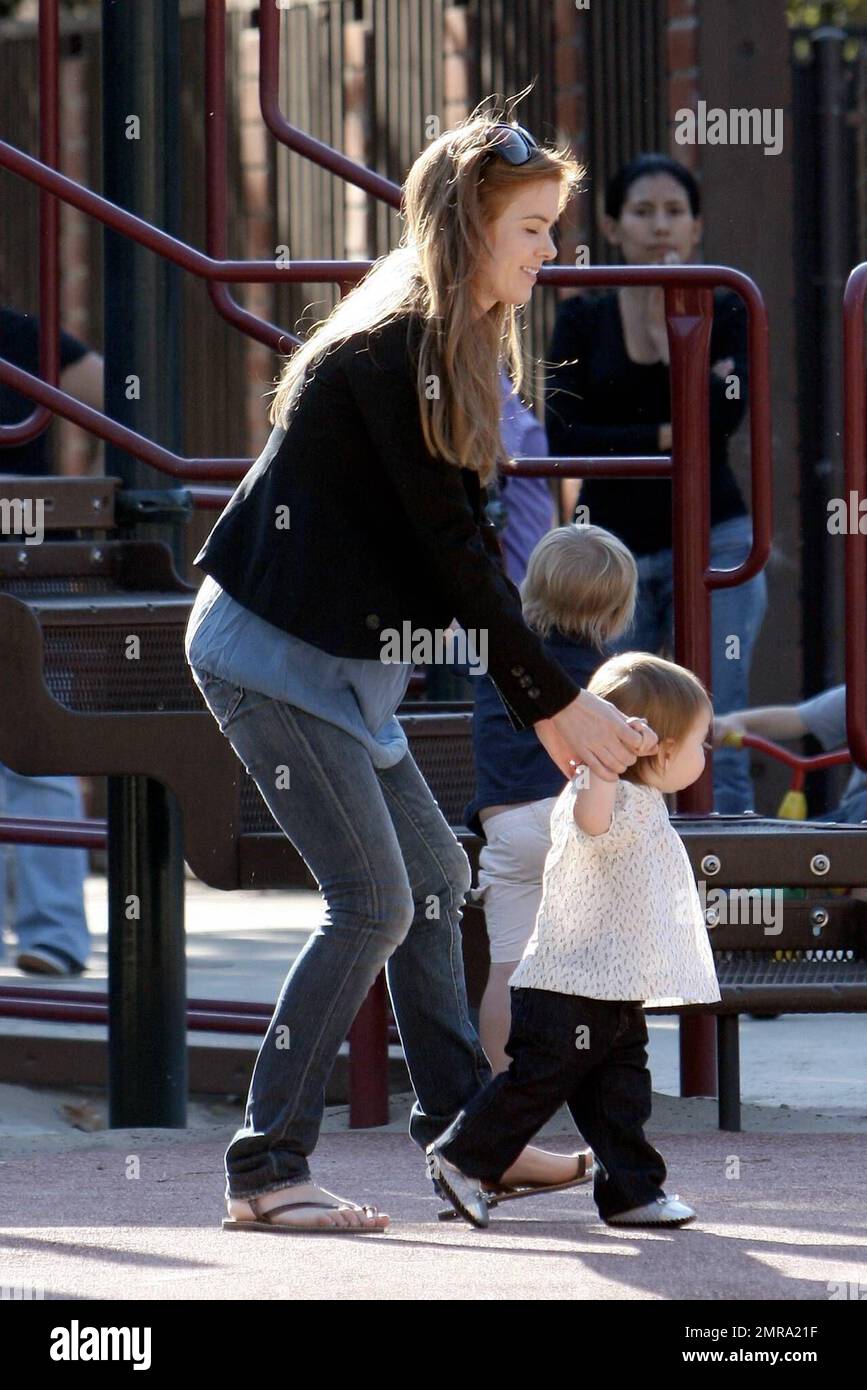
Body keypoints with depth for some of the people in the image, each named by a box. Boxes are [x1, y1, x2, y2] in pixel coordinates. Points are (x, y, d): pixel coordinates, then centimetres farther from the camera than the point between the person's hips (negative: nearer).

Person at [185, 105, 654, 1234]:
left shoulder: (451, 346, 12)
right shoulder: (394, 348, -18)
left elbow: (463, 546, 13)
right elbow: (448, 546, -19)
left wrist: (543, 706, 9)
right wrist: (558, 697, -16)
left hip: (338, 662, 10)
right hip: (274, 654, -10)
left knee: (433, 874, 14)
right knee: (375, 904, -11)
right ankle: (266, 1172, -8)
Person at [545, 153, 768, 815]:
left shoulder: (724, 312, 5)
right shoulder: (582, 320, 7)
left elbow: (722, 416, -14)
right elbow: (563, 437, -7)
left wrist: (669, 330, -10)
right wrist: (667, 437, -11)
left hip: (711, 540, -1)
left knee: (716, 745, -9)